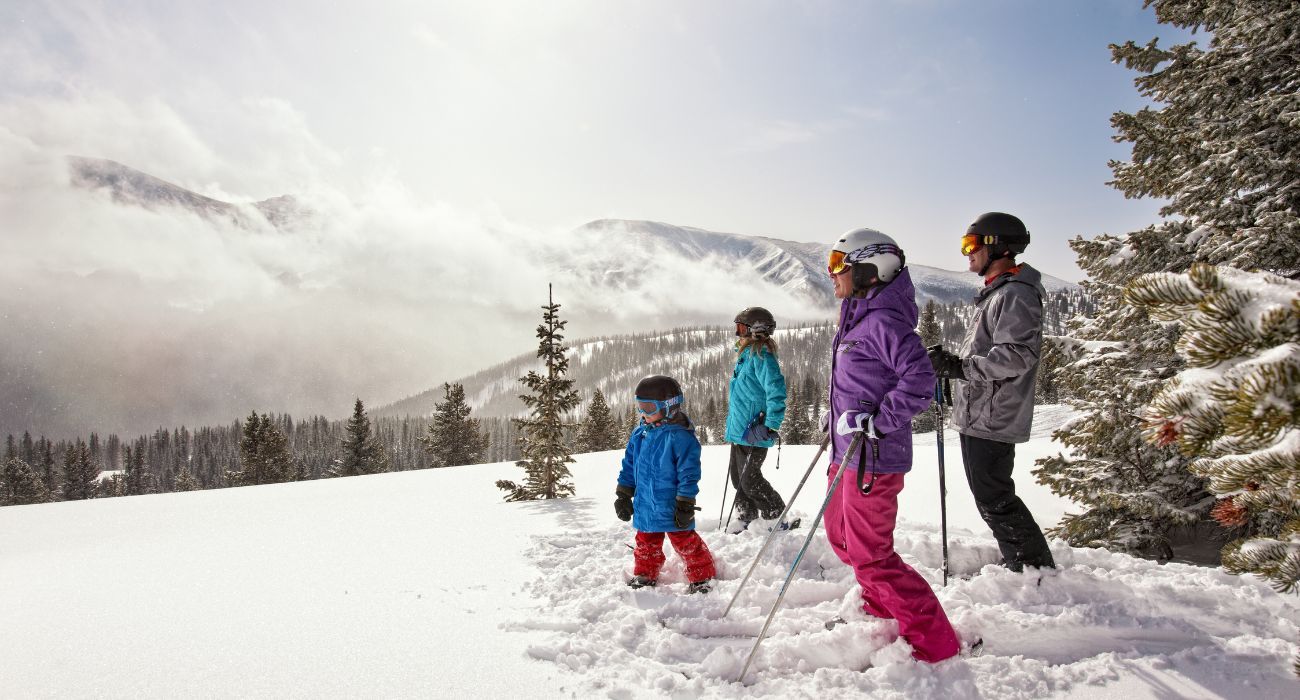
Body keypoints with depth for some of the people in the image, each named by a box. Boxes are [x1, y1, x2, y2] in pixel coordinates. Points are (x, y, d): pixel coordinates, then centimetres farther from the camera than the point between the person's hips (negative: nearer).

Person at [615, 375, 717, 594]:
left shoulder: (681, 437, -17)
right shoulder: (639, 434, 4)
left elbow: (689, 474, -16)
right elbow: (629, 467, 13)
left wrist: (685, 505, -16)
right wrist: (623, 496, 12)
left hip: (671, 508, -6)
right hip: (645, 507, 6)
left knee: (685, 542, 4)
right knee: (646, 544, 20)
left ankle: (702, 578, 21)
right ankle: (645, 576, 38)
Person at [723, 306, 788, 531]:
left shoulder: (761, 356, -15)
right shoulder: (745, 356, 15)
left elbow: (776, 391, -21)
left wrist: (771, 426, -22)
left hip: (755, 431, -10)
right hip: (739, 429, 10)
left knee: (749, 480, -7)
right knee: (738, 478, 15)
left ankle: (779, 518, 8)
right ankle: (747, 520, 27)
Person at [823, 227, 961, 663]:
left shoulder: (883, 321, -17)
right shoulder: (857, 319, 13)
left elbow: (919, 381, -27)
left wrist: (876, 422, -24)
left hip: (873, 458, -10)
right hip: (848, 453, 10)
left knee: (870, 555, -3)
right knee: (841, 536, 22)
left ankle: (935, 642, 10)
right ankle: (882, 611, 42)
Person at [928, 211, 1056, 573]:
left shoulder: (1015, 293, -15)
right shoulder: (997, 293, 18)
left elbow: (1018, 355, -26)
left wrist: (960, 366, -26)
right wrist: (951, 365, 13)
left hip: (991, 418, -11)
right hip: (977, 416, 11)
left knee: (994, 499, -4)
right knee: (991, 497, 18)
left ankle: (1038, 568, 8)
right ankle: (1019, 563, 29)